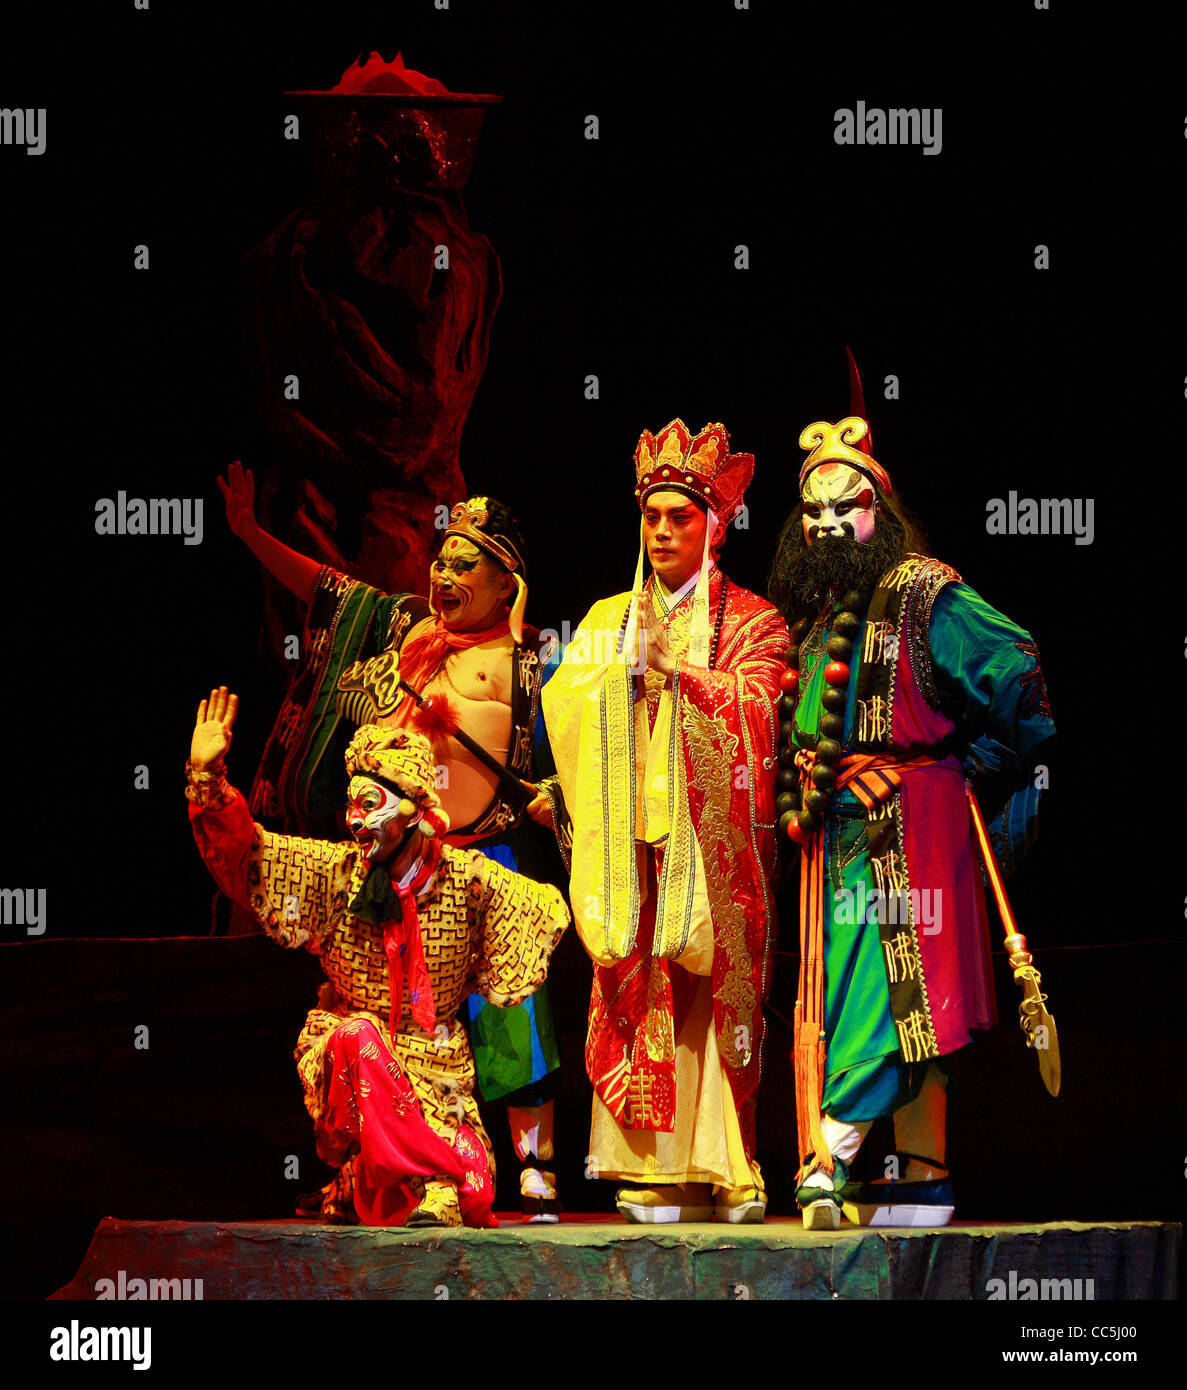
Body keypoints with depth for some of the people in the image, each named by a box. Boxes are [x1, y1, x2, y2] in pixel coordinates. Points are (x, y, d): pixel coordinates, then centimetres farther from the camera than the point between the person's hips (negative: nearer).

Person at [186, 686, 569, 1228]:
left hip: (436, 1057, -1)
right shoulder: (335, 872, -6)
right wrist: (208, 776, -23)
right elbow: (241, 854, -9)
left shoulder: (465, 879, -8)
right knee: (357, 1034, -34)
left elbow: (548, 910, 6)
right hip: (354, 1059, 1)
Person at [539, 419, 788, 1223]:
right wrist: (562, 789, -8)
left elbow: (752, 712, -9)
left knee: (714, 992, -9)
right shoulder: (609, 620, 19)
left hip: (711, 843, -3)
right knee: (638, 992, -6)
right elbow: (569, 718, 11)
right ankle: (659, 1172, -7)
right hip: (630, 846, 3)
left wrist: (677, 673, -21)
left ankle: (722, 1169, -8)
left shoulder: (751, 622, 8)